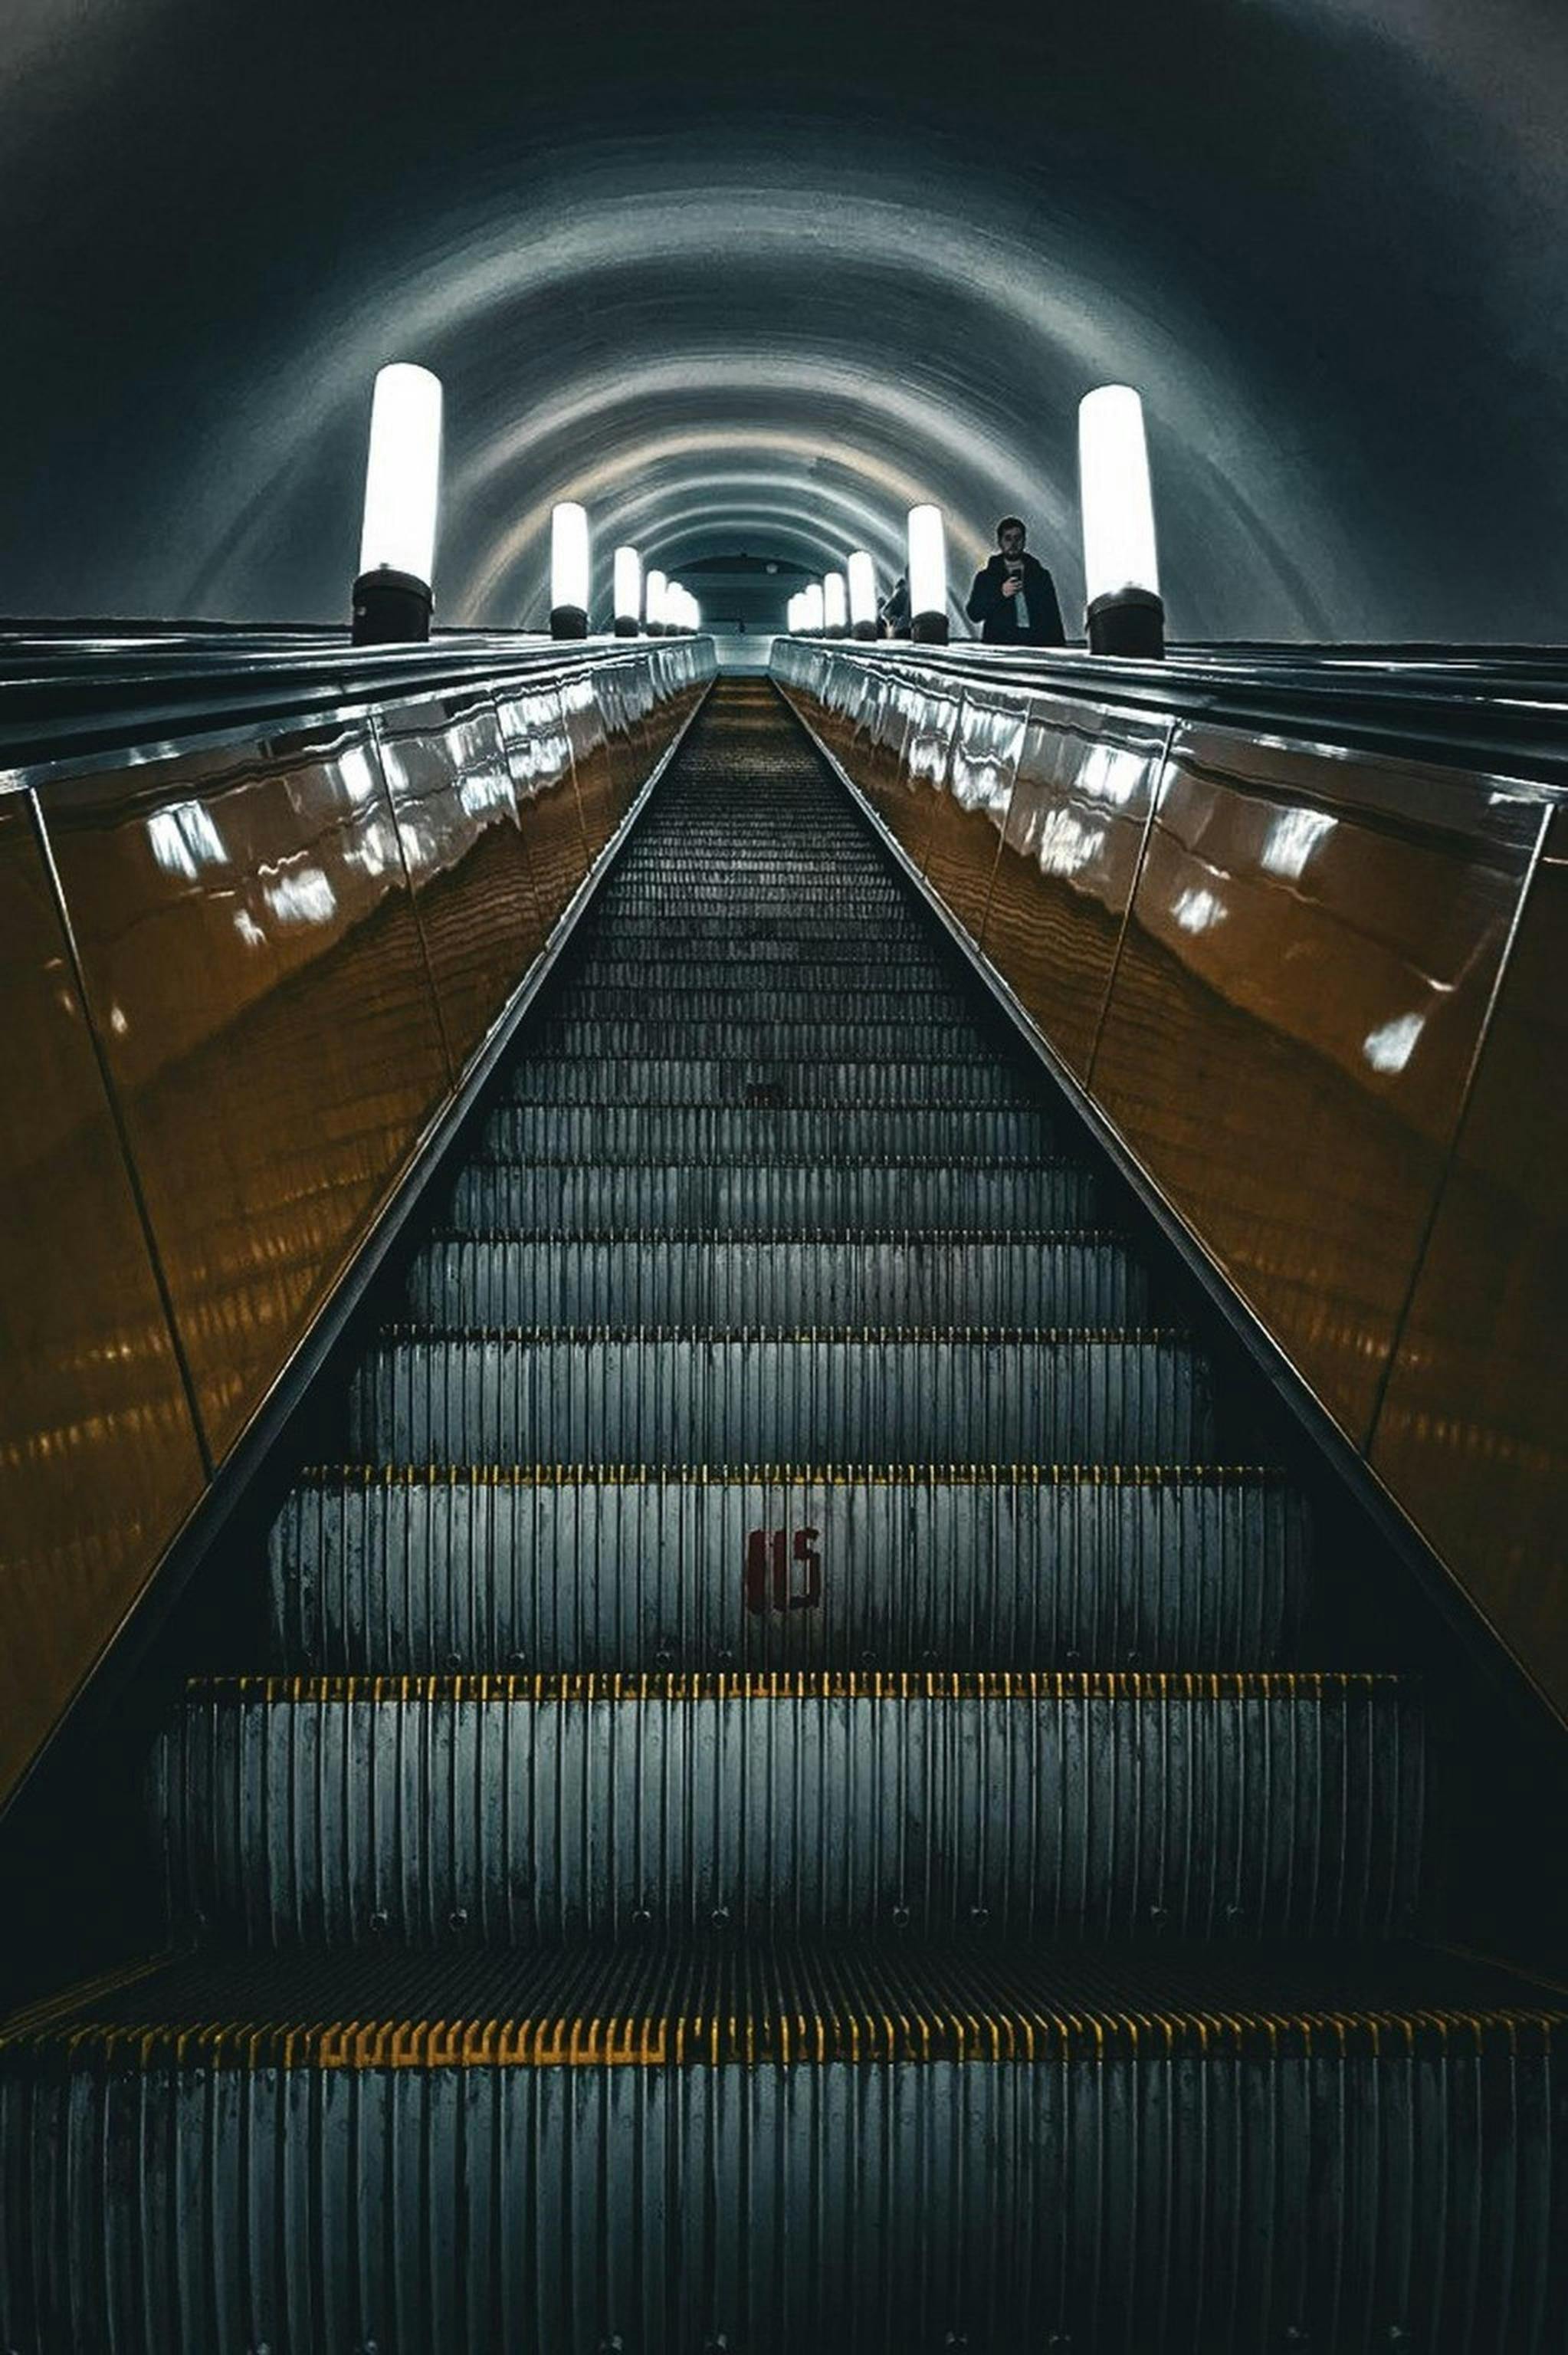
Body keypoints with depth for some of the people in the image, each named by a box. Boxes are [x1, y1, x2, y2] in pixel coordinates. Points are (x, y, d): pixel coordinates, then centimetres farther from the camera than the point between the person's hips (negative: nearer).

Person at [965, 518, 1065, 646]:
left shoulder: (1041, 575, 17)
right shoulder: (986, 577, 12)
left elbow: (1054, 619, 14)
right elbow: (973, 613, 0)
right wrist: (1001, 594, -11)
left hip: (1036, 645, 1)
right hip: (999, 647, -1)